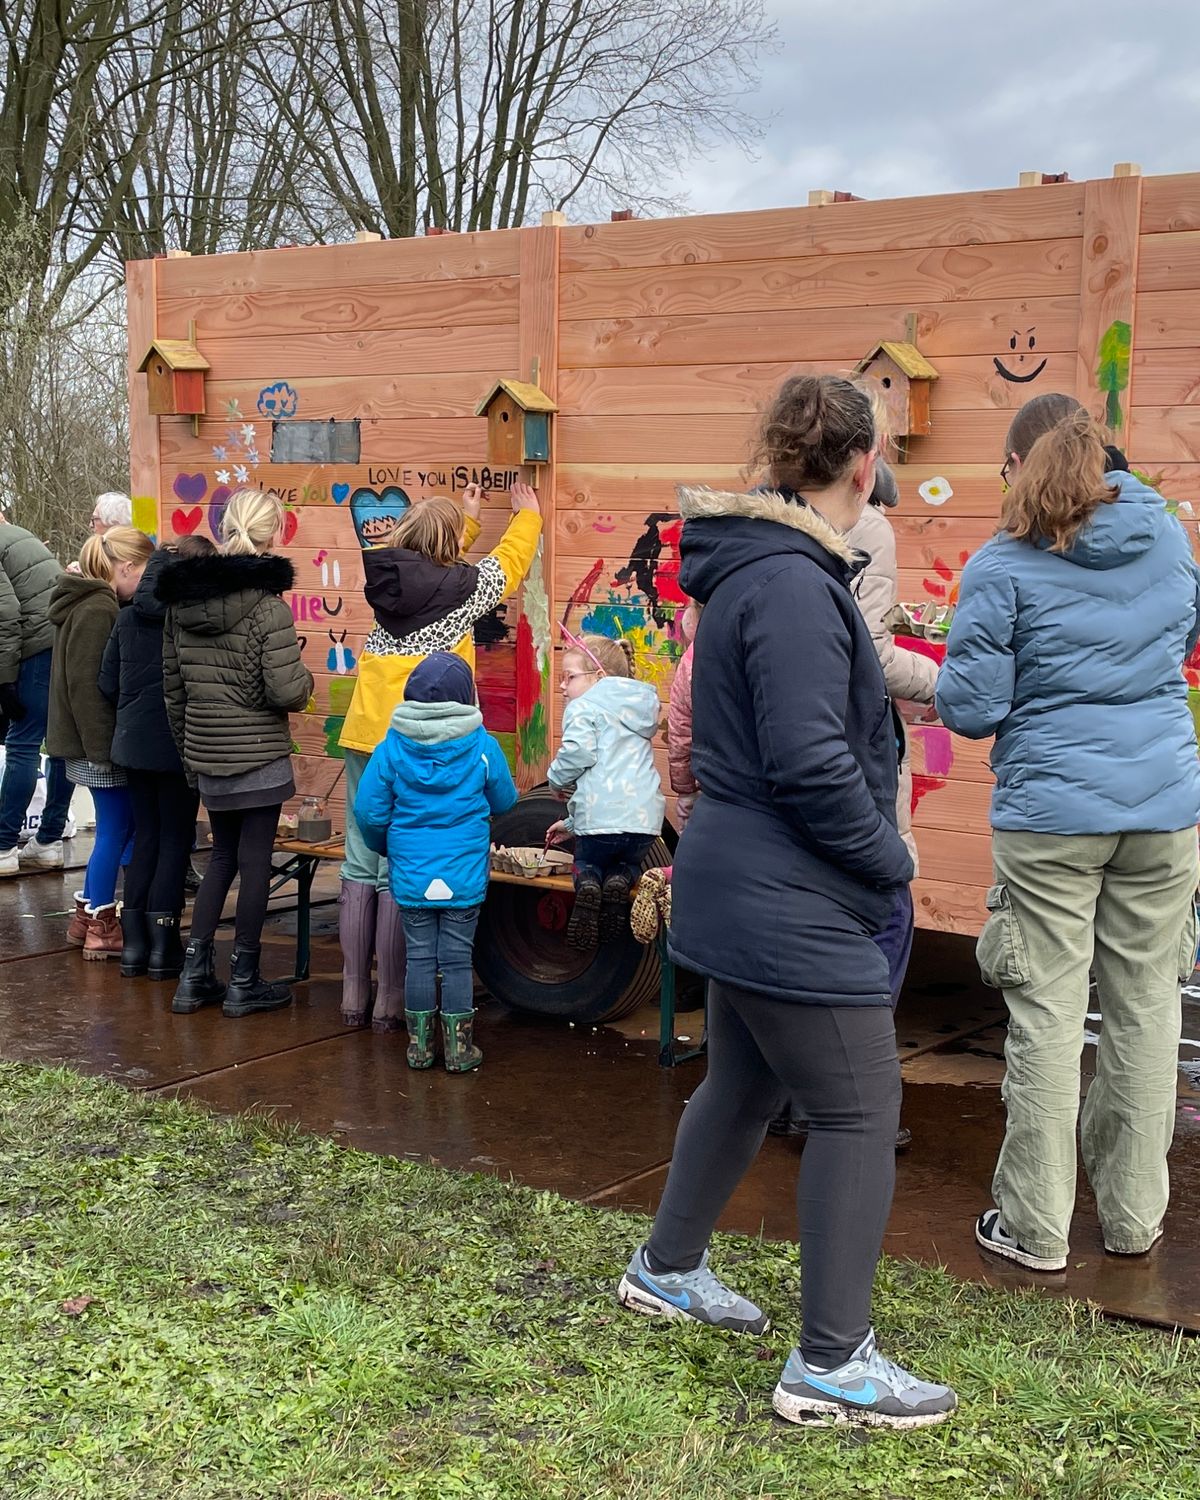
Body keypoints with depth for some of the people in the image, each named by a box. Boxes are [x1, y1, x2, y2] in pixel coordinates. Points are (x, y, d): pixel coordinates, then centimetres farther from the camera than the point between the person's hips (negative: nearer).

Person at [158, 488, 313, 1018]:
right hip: (259, 756, -6)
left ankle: (195, 975, 18)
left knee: (222, 856, 20)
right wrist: (305, 678, 3)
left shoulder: (180, 601, 2)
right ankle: (244, 983, 14)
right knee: (254, 862, 6)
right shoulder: (267, 607, -16)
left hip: (206, 756, 6)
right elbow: (287, 692, -20)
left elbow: (172, 687, 8)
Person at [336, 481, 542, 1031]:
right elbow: (507, 563, 12)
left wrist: (467, 516, 43)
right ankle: (390, 1003, 4)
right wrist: (527, 515, 31)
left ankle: (354, 999, 15)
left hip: (365, 737, 6)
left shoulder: (387, 580, 8)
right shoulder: (457, 586, -7)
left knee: (361, 867, 9)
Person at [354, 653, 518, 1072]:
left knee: (419, 956, 10)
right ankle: (459, 1048, 13)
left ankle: (420, 1045, 18)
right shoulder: (481, 746, -7)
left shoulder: (393, 747, -5)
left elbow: (368, 811, -3)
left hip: (411, 874, 1)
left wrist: (387, 848, 16)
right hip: (464, 874, -1)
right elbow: (504, 801, 6)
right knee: (457, 959, 6)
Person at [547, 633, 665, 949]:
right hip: (645, 816, 5)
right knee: (629, 863, 33)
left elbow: (579, 752, -20)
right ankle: (620, 880, -3)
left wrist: (557, 780, 3)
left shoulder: (583, 707, 1)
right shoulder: (640, 707, 26)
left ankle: (587, 883, -10)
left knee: (587, 861, 25)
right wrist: (571, 822, 35)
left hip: (601, 817, -5)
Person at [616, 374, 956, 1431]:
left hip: (748, 896, 10)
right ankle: (832, 1365, 8)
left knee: (744, 1084, 22)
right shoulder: (793, 587, -22)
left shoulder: (759, 571, 11)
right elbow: (810, 763, -24)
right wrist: (890, 860, -12)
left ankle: (669, 1270, 39)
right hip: (790, 909, -10)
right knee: (860, 1111, -1)